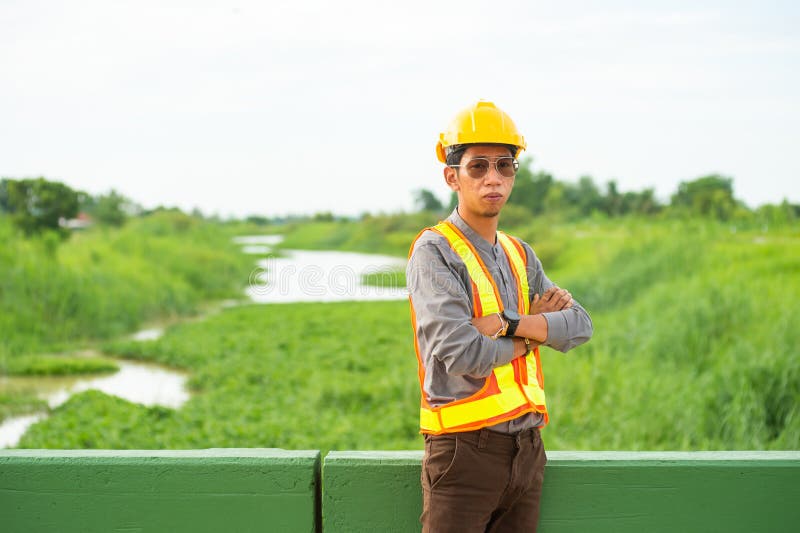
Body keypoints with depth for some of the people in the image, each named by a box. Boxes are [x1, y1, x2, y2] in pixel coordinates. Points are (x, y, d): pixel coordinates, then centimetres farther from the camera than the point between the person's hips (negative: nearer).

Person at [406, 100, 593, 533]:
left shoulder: (519, 255, 15)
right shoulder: (435, 251, -8)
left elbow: (580, 325, 3)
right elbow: (461, 355, -19)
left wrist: (509, 324, -13)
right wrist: (536, 328, -4)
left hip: (526, 447, 7)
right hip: (465, 450, -6)